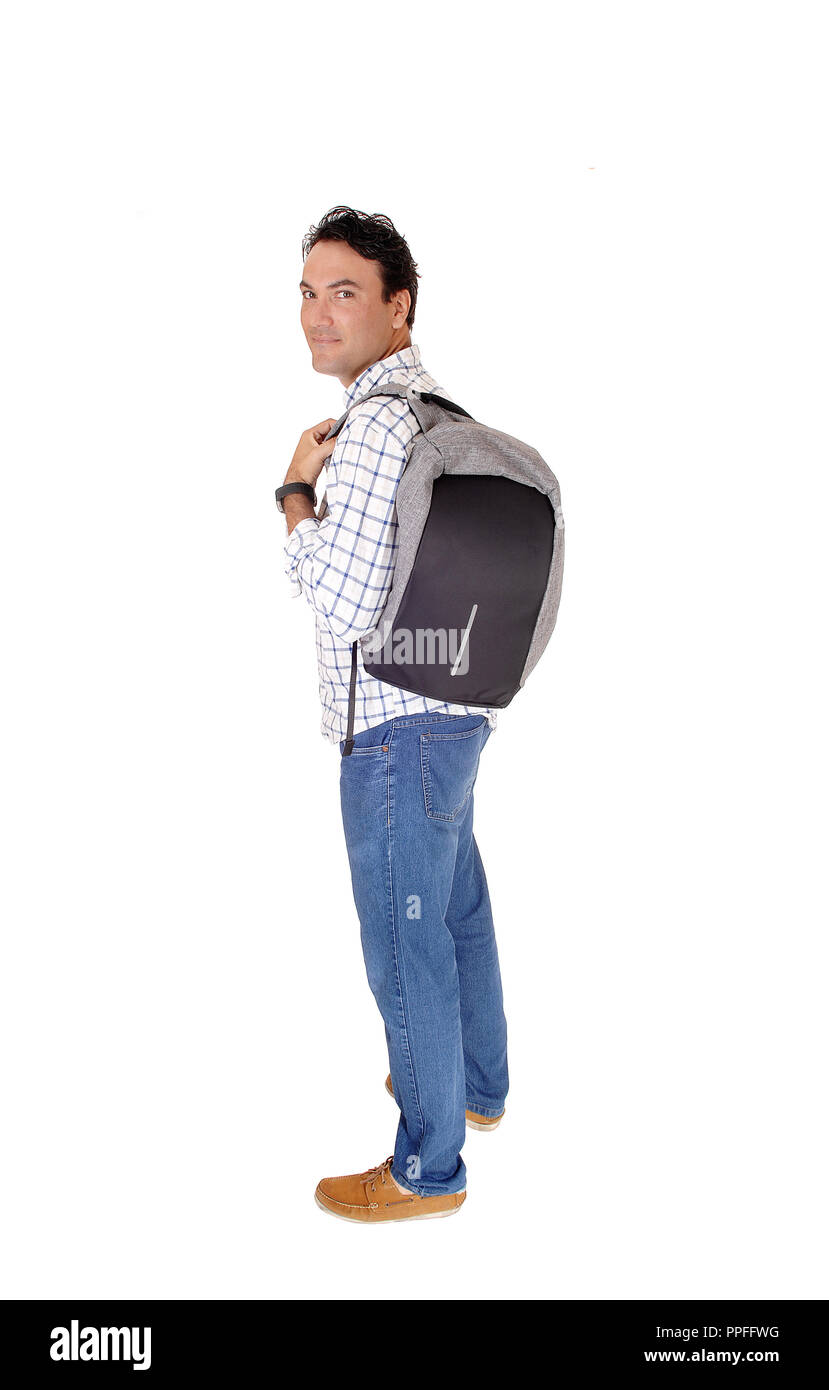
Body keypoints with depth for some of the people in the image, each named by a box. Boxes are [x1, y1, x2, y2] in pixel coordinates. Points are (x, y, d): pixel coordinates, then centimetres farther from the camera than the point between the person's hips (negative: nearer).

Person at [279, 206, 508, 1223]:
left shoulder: (377, 421, -21)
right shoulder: (434, 405, 11)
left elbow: (342, 602, -26)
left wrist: (297, 492, -15)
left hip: (399, 734, -10)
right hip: (452, 714, 10)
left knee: (405, 949, 3)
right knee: (458, 911, 24)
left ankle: (428, 1168, 19)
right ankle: (478, 1083, 44)